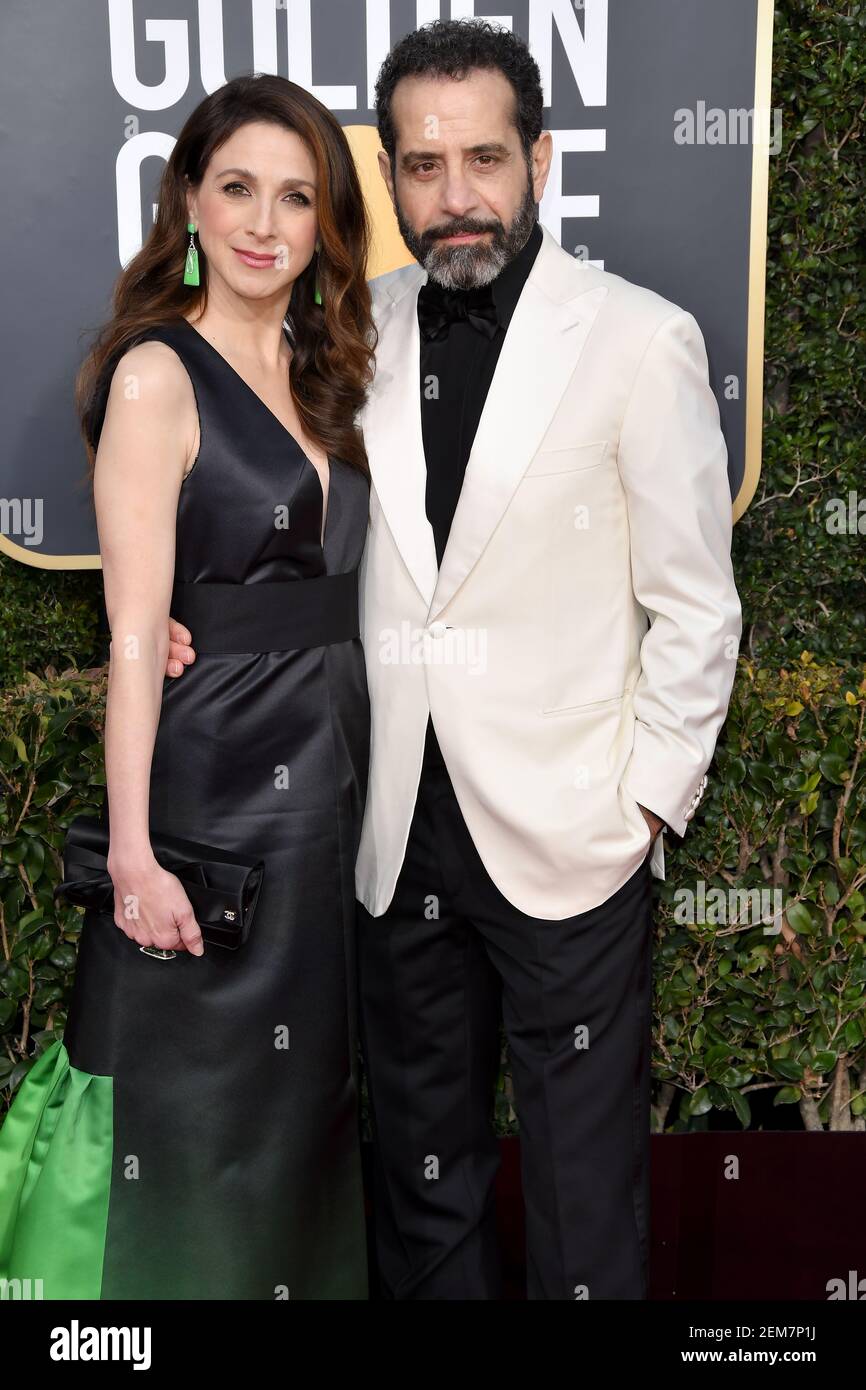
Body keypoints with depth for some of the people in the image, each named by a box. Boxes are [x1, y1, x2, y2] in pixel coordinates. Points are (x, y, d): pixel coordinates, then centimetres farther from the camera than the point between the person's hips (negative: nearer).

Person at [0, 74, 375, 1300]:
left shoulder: (321, 372, 12)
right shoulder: (158, 377, -10)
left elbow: (330, 588, 11)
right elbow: (135, 635, -15)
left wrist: (355, 770, 0)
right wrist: (133, 856, -18)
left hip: (332, 777, 7)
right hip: (215, 782, -7)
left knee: (307, 1096, 19)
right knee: (198, 1107, 7)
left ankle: (303, 1272, 38)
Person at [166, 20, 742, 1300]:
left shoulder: (640, 340, -6)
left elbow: (694, 607, -4)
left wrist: (649, 803, -7)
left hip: (569, 834, -3)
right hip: (401, 832, 4)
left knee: (583, 1179, 11)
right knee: (422, 1158, 20)